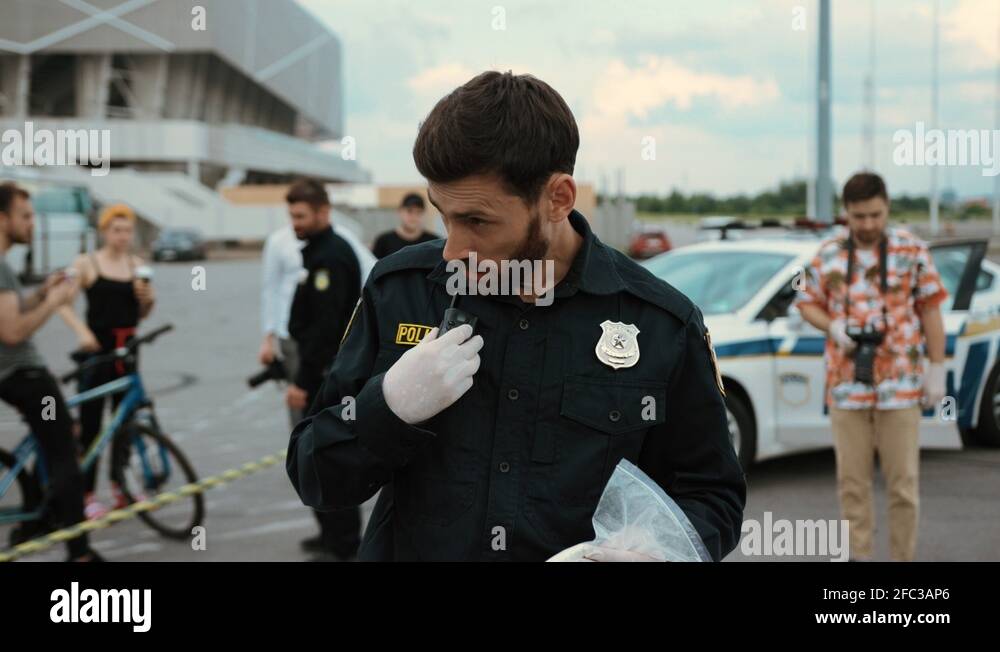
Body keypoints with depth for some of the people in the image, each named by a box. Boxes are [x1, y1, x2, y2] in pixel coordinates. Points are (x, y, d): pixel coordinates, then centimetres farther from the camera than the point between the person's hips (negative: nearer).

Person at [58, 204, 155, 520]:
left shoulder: (137, 264, 7)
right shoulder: (87, 263, -4)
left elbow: (143, 314, 12)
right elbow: (62, 301, -11)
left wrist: (147, 297, -9)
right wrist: (82, 331, -23)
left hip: (127, 350, 4)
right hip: (96, 350, -4)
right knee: (90, 424, -1)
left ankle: (120, 487, 20)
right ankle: (87, 495, 6)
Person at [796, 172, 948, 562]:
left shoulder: (912, 252, 0)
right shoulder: (828, 255, 6)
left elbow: (931, 312, 2)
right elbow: (808, 304, 14)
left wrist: (936, 370, -2)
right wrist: (834, 328, -7)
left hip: (900, 386, -2)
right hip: (846, 385, 2)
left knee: (902, 481, 0)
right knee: (852, 481, 6)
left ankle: (903, 557, 9)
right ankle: (859, 555, 16)